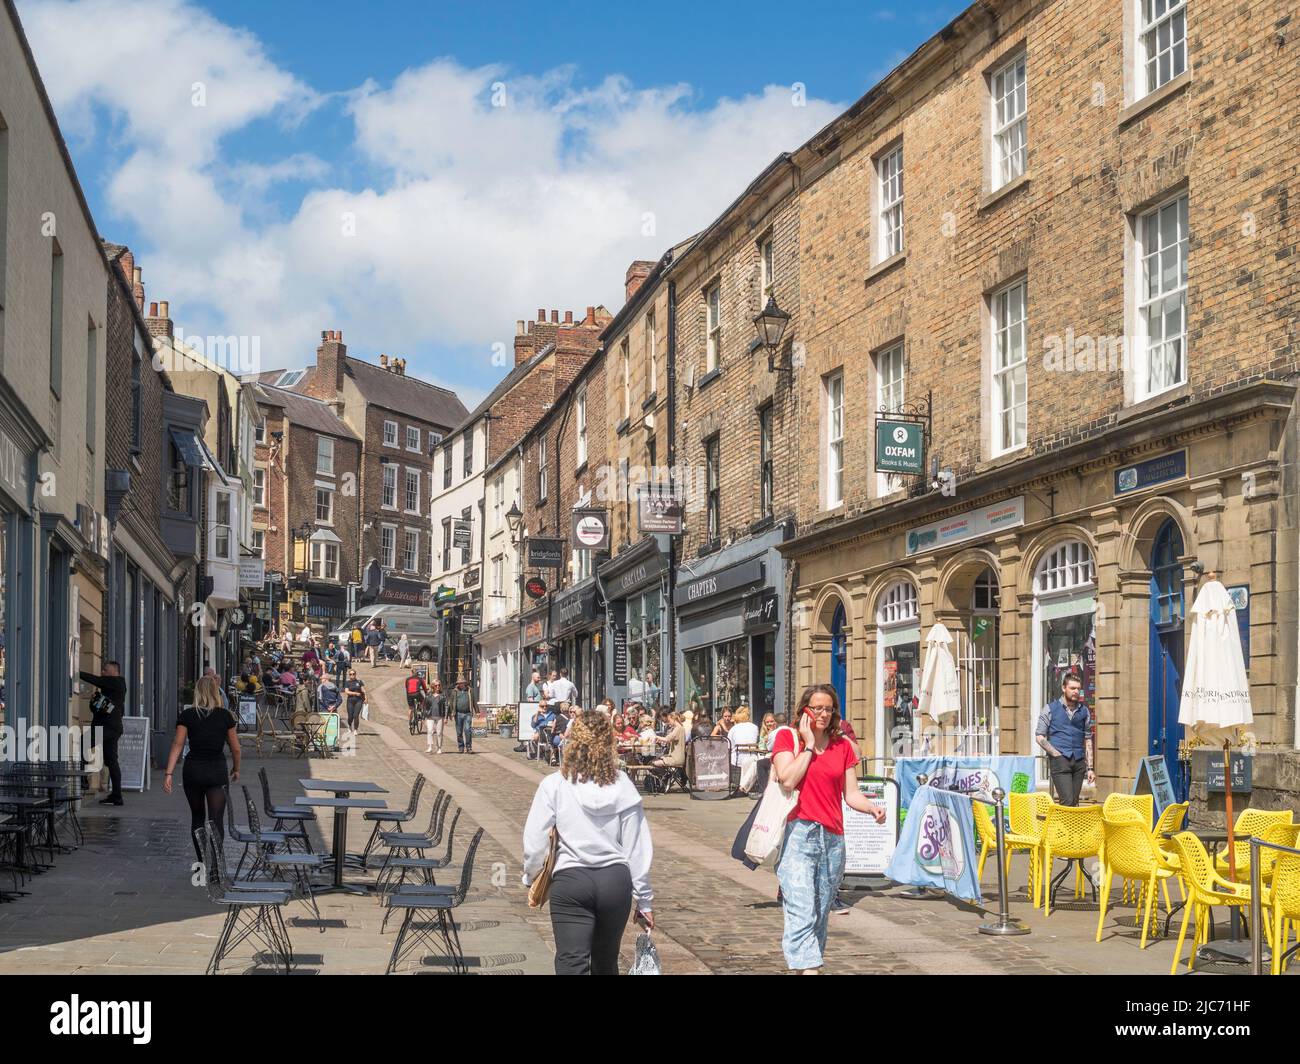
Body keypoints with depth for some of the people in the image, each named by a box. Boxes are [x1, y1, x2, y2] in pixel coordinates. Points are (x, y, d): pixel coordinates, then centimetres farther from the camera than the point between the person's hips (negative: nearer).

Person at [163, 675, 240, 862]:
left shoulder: (187, 715, -1)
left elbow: (177, 744, -8)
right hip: (217, 770, -1)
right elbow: (235, 748, 5)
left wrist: (169, 773, -9)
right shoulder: (225, 715, 0)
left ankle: (201, 862, 27)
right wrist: (236, 769, 22)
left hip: (193, 770, 2)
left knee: (197, 817, 19)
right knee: (216, 820, -5)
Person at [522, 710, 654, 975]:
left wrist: (531, 878, 14)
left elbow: (534, 842, -6)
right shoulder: (622, 786, -3)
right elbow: (638, 847, 0)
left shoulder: (554, 785, -8)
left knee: (572, 965, -3)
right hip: (616, 881, 3)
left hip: (570, 882, -3)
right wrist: (644, 900, 10)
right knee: (606, 963, 21)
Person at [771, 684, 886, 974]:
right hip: (798, 833, -5)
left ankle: (808, 966, 18)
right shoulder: (787, 738, 3)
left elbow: (850, 793, 12)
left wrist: (871, 807, -8)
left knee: (821, 915, 9)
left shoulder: (843, 746, 14)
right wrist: (809, 744, -6)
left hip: (833, 838, 5)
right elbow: (788, 779, -12)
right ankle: (807, 970, -23)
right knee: (802, 914, -15)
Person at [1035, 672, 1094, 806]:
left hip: (1079, 761, 4)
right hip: (1060, 761, -4)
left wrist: (1090, 768, 9)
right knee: (1067, 801, -16)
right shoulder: (1050, 709, 4)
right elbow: (1039, 736, 2)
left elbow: (1087, 740, 15)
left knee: (1074, 803, 3)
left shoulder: (1084, 711, 14)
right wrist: (1056, 754, -10)